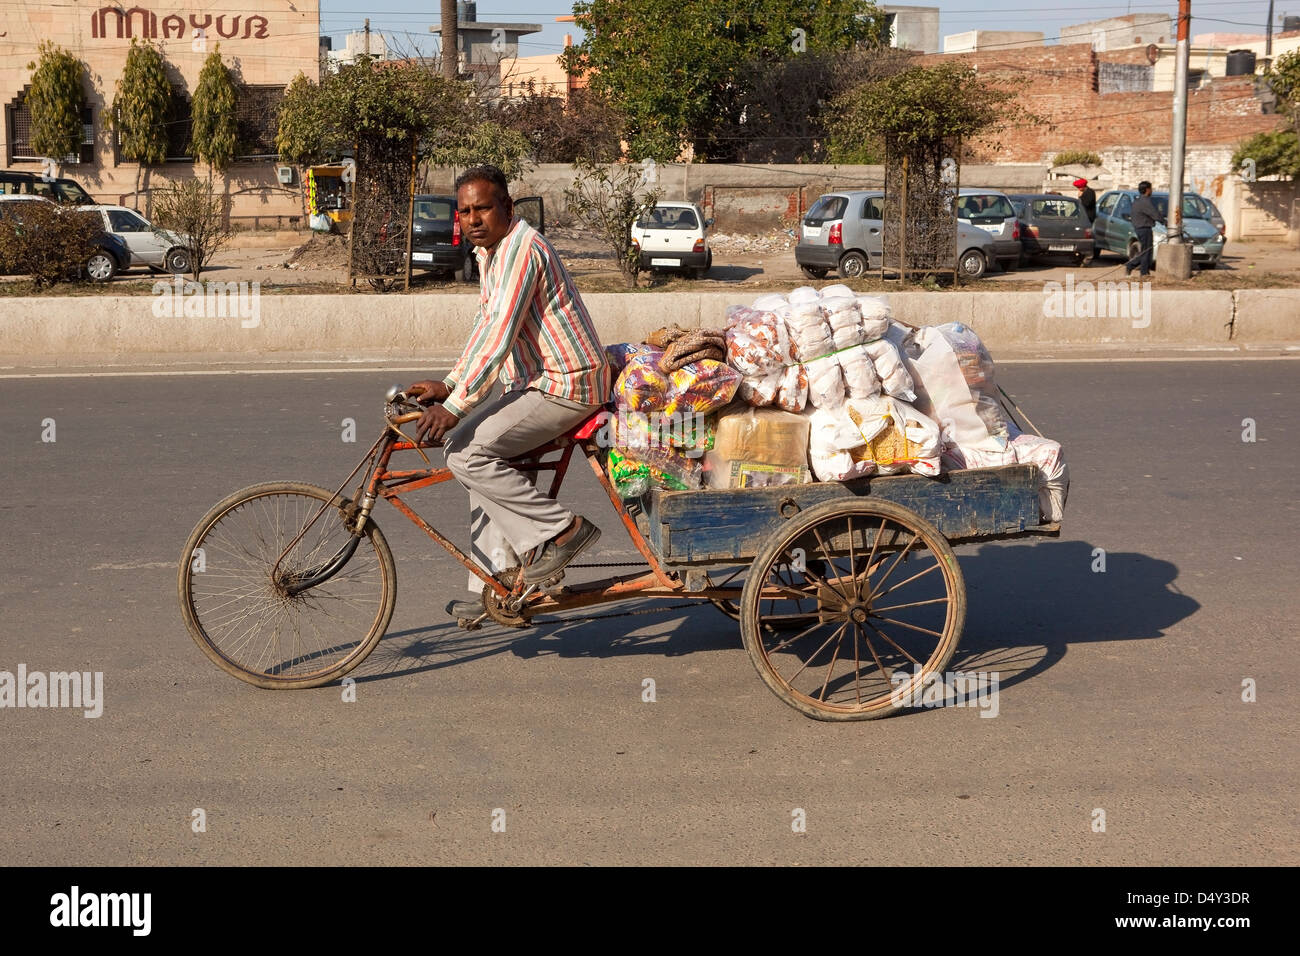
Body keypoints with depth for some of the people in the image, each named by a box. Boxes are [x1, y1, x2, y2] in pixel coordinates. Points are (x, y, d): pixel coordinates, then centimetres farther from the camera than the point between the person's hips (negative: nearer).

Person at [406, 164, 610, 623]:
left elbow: (499, 336, -27)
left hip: (565, 386, -11)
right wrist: (448, 385, 12)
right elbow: (485, 325, 19)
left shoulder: (520, 248, -19)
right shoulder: (490, 251, 13)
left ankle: (563, 530, -9)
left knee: (465, 452, -17)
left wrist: (454, 406, -29)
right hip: (539, 381, 11)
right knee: (485, 457, 13)